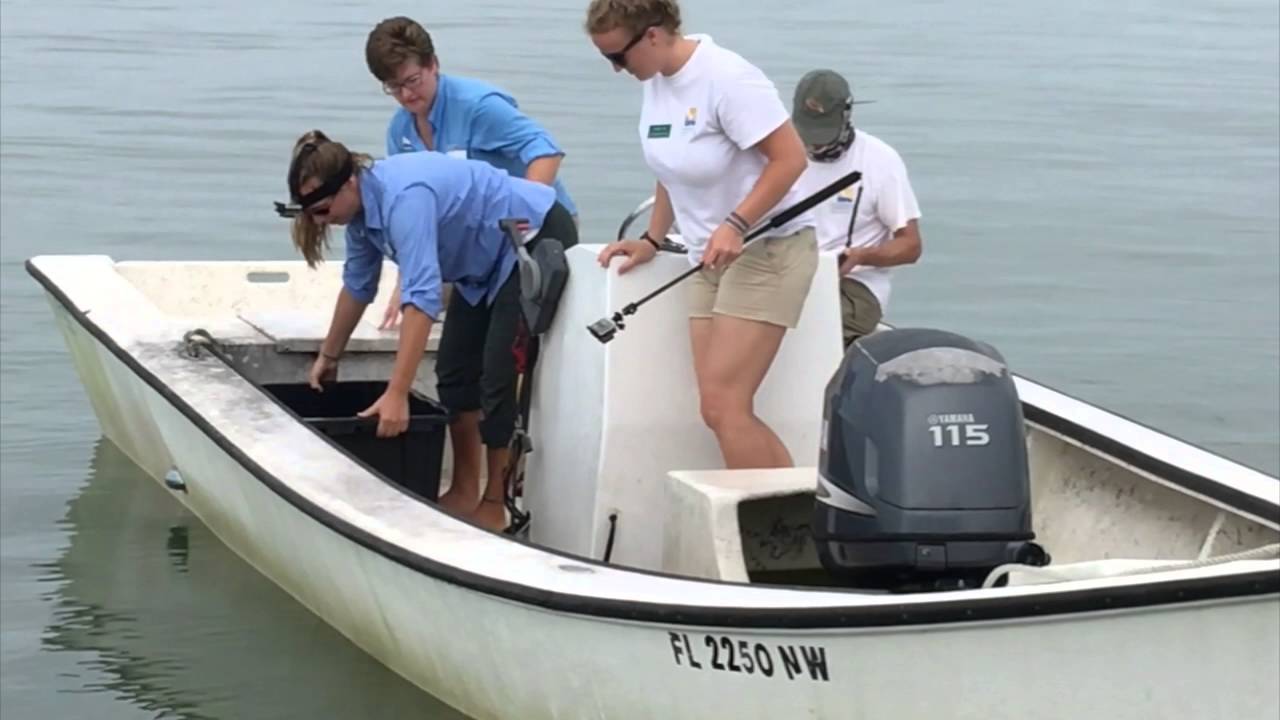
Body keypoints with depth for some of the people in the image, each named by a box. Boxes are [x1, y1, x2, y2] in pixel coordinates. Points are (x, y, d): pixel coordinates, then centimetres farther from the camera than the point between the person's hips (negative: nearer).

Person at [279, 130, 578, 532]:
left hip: (539, 240, -10)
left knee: (498, 374, -12)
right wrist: (328, 356, 20)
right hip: (487, 260, 10)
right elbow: (357, 285, 12)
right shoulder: (363, 203, -6)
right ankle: (465, 492, 14)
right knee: (455, 368, 7)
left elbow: (422, 295, -42)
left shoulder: (402, 197, -34)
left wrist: (397, 395, -44)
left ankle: (495, 505, -4)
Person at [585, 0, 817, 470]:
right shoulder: (656, 81, 6)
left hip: (767, 251, -9)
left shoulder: (725, 77, -19)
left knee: (723, 405, -14)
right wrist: (652, 241, 14)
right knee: (718, 411, 1)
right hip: (711, 260, 9)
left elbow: (790, 157, -20)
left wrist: (736, 225, -26)